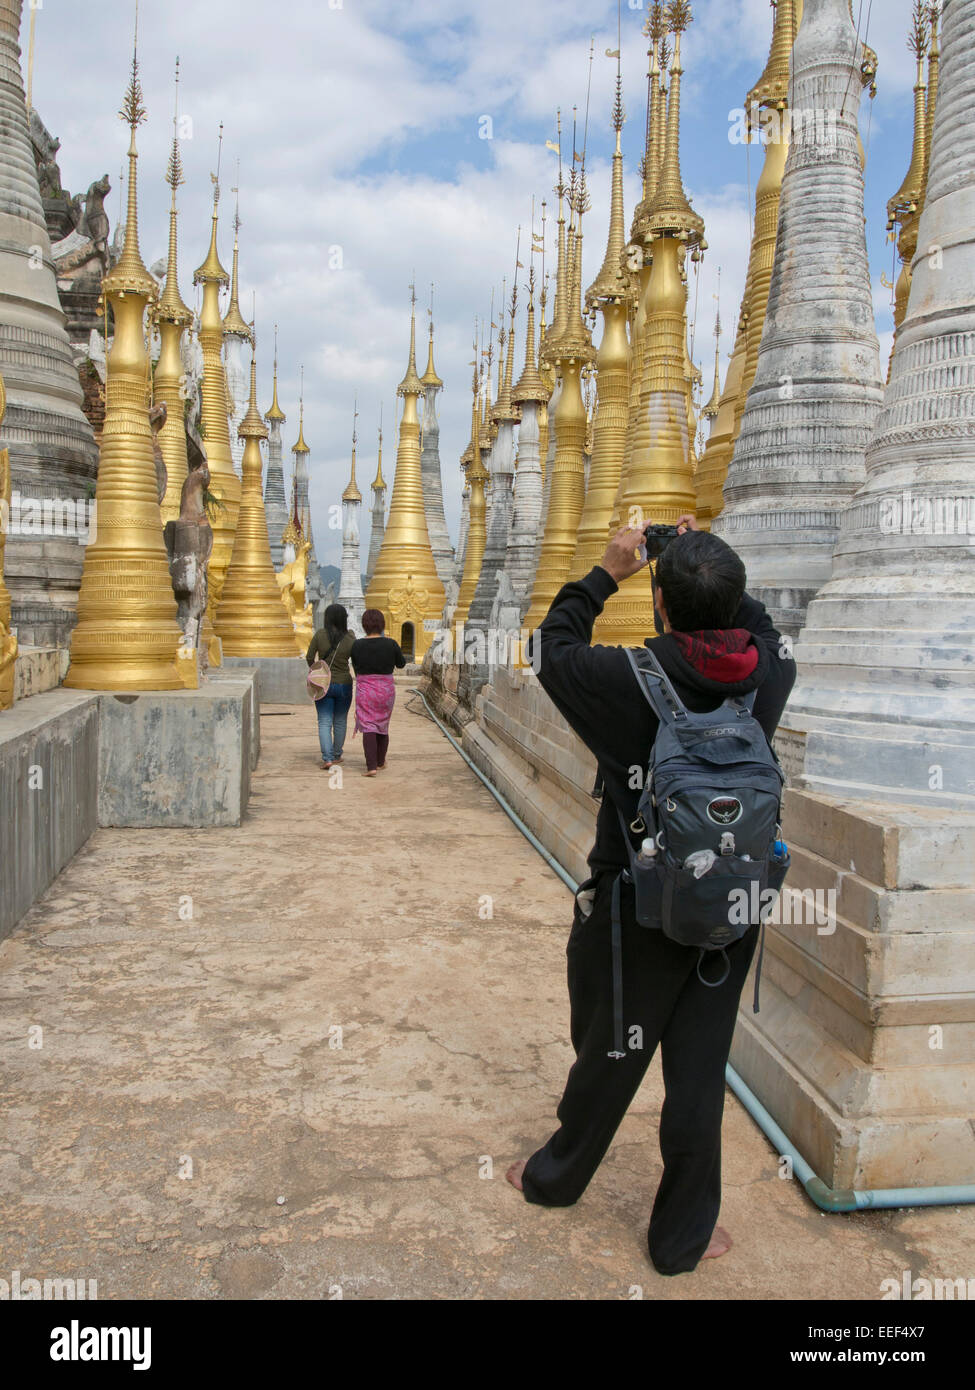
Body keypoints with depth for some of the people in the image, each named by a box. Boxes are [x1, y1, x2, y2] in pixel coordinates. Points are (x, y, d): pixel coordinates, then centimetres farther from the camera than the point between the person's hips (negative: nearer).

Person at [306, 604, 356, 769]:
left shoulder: (320, 634, -10)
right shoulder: (350, 639, -10)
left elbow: (309, 658, -5)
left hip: (323, 684, -1)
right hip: (344, 685, 1)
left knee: (324, 723, 1)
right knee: (340, 722, 17)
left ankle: (327, 758, -14)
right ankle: (337, 755, 30)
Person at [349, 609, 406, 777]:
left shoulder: (357, 645, -7)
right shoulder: (391, 644, -8)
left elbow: (356, 668, 6)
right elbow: (401, 664, 7)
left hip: (365, 689, -2)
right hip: (386, 689, 2)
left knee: (368, 727, -1)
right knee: (383, 726, 17)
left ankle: (371, 766, -14)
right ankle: (380, 762, 30)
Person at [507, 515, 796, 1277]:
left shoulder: (634, 678, -21)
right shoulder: (771, 671, -10)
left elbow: (553, 650, -4)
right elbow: (758, 625, 14)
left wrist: (607, 572, 2)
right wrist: (711, 569, 11)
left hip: (638, 909, -3)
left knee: (608, 1054, 17)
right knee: (699, 1069, 15)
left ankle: (557, 1177, 42)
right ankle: (683, 1234, 30)